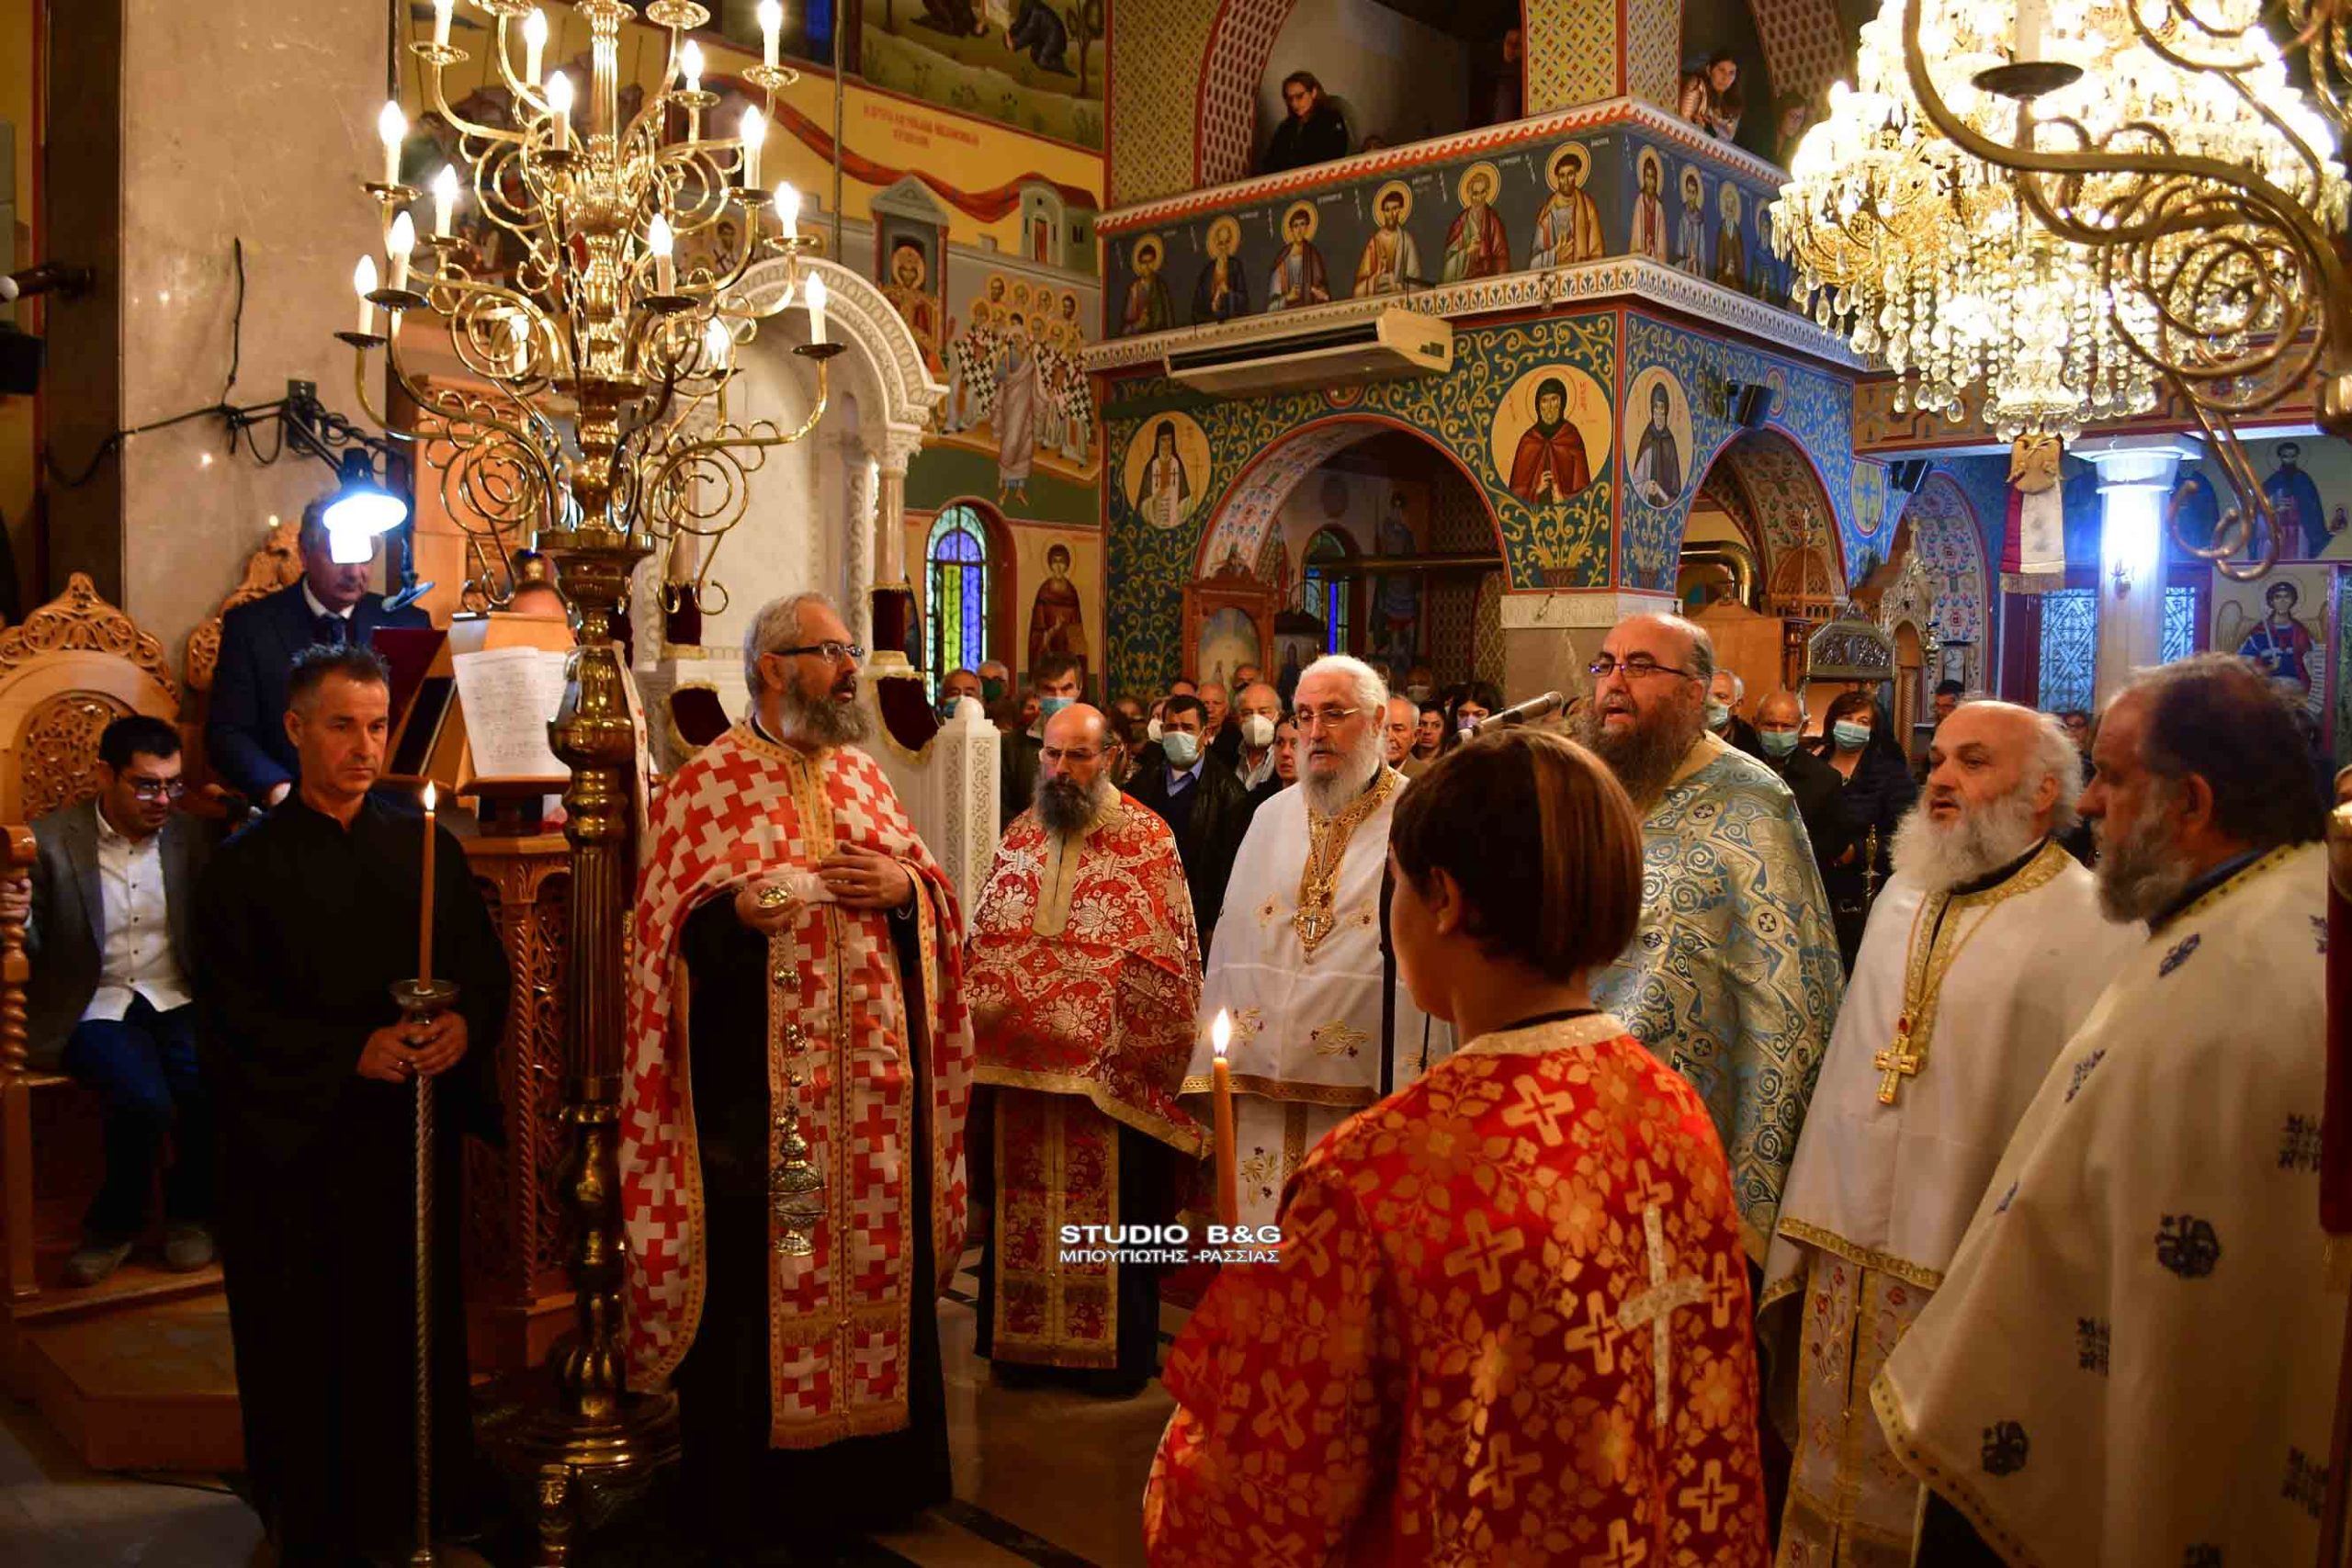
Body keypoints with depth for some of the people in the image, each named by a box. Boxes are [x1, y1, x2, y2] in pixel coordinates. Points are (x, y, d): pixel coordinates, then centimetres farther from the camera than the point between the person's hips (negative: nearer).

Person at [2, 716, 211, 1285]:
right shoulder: (50, 840, -2)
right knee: (144, 1101, -29)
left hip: (176, 1001, 2)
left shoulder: (190, 835, 6)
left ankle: (189, 1208, 3)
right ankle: (118, 1222, 1)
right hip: (92, 1008, -2)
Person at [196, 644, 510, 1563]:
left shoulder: (427, 850, 8)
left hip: (417, 1138, 3)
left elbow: (486, 969, 6)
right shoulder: (245, 868, -2)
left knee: (418, 1332, 7)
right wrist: (353, 1054, -19)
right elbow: (231, 1018, -8)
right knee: (308, 1346, 5)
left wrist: (463, 1028, -15)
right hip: (297, 1148, -3)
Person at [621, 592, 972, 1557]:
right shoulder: (708, 782, -2)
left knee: (880, 1265, 10)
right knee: (757, 1280, 1)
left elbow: (932, 895, 16)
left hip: (874, 1082, 5)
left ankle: (869, 1475, 26)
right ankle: (745, 1500, 17)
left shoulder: (861, 774, 14)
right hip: (760, 1093, -5)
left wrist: (907, 887, -5)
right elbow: (678, 928, -7)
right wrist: (739, 910, -25)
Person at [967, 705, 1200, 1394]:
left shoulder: (1148, 839, -4)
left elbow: (1168, 955, -5)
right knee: (1020, 1204, 12)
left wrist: (1132, 1047, -10)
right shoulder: (1020, 834, 10)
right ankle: (1022, 1337, 27)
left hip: (1106, 1068, -4)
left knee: (1110, 1206, 4)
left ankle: (1117, 1349, 19)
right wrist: (987, 1019, 6)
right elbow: (980, 942, 14)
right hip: (1019, 1060, 4)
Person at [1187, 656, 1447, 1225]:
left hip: (1364, 1089, -4)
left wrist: (1408, 1086, -9)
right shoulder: (1272, 817, 13)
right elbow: (1233, 940, 14)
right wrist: (1215, 1063, 11)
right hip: (1262, 1084, 4)